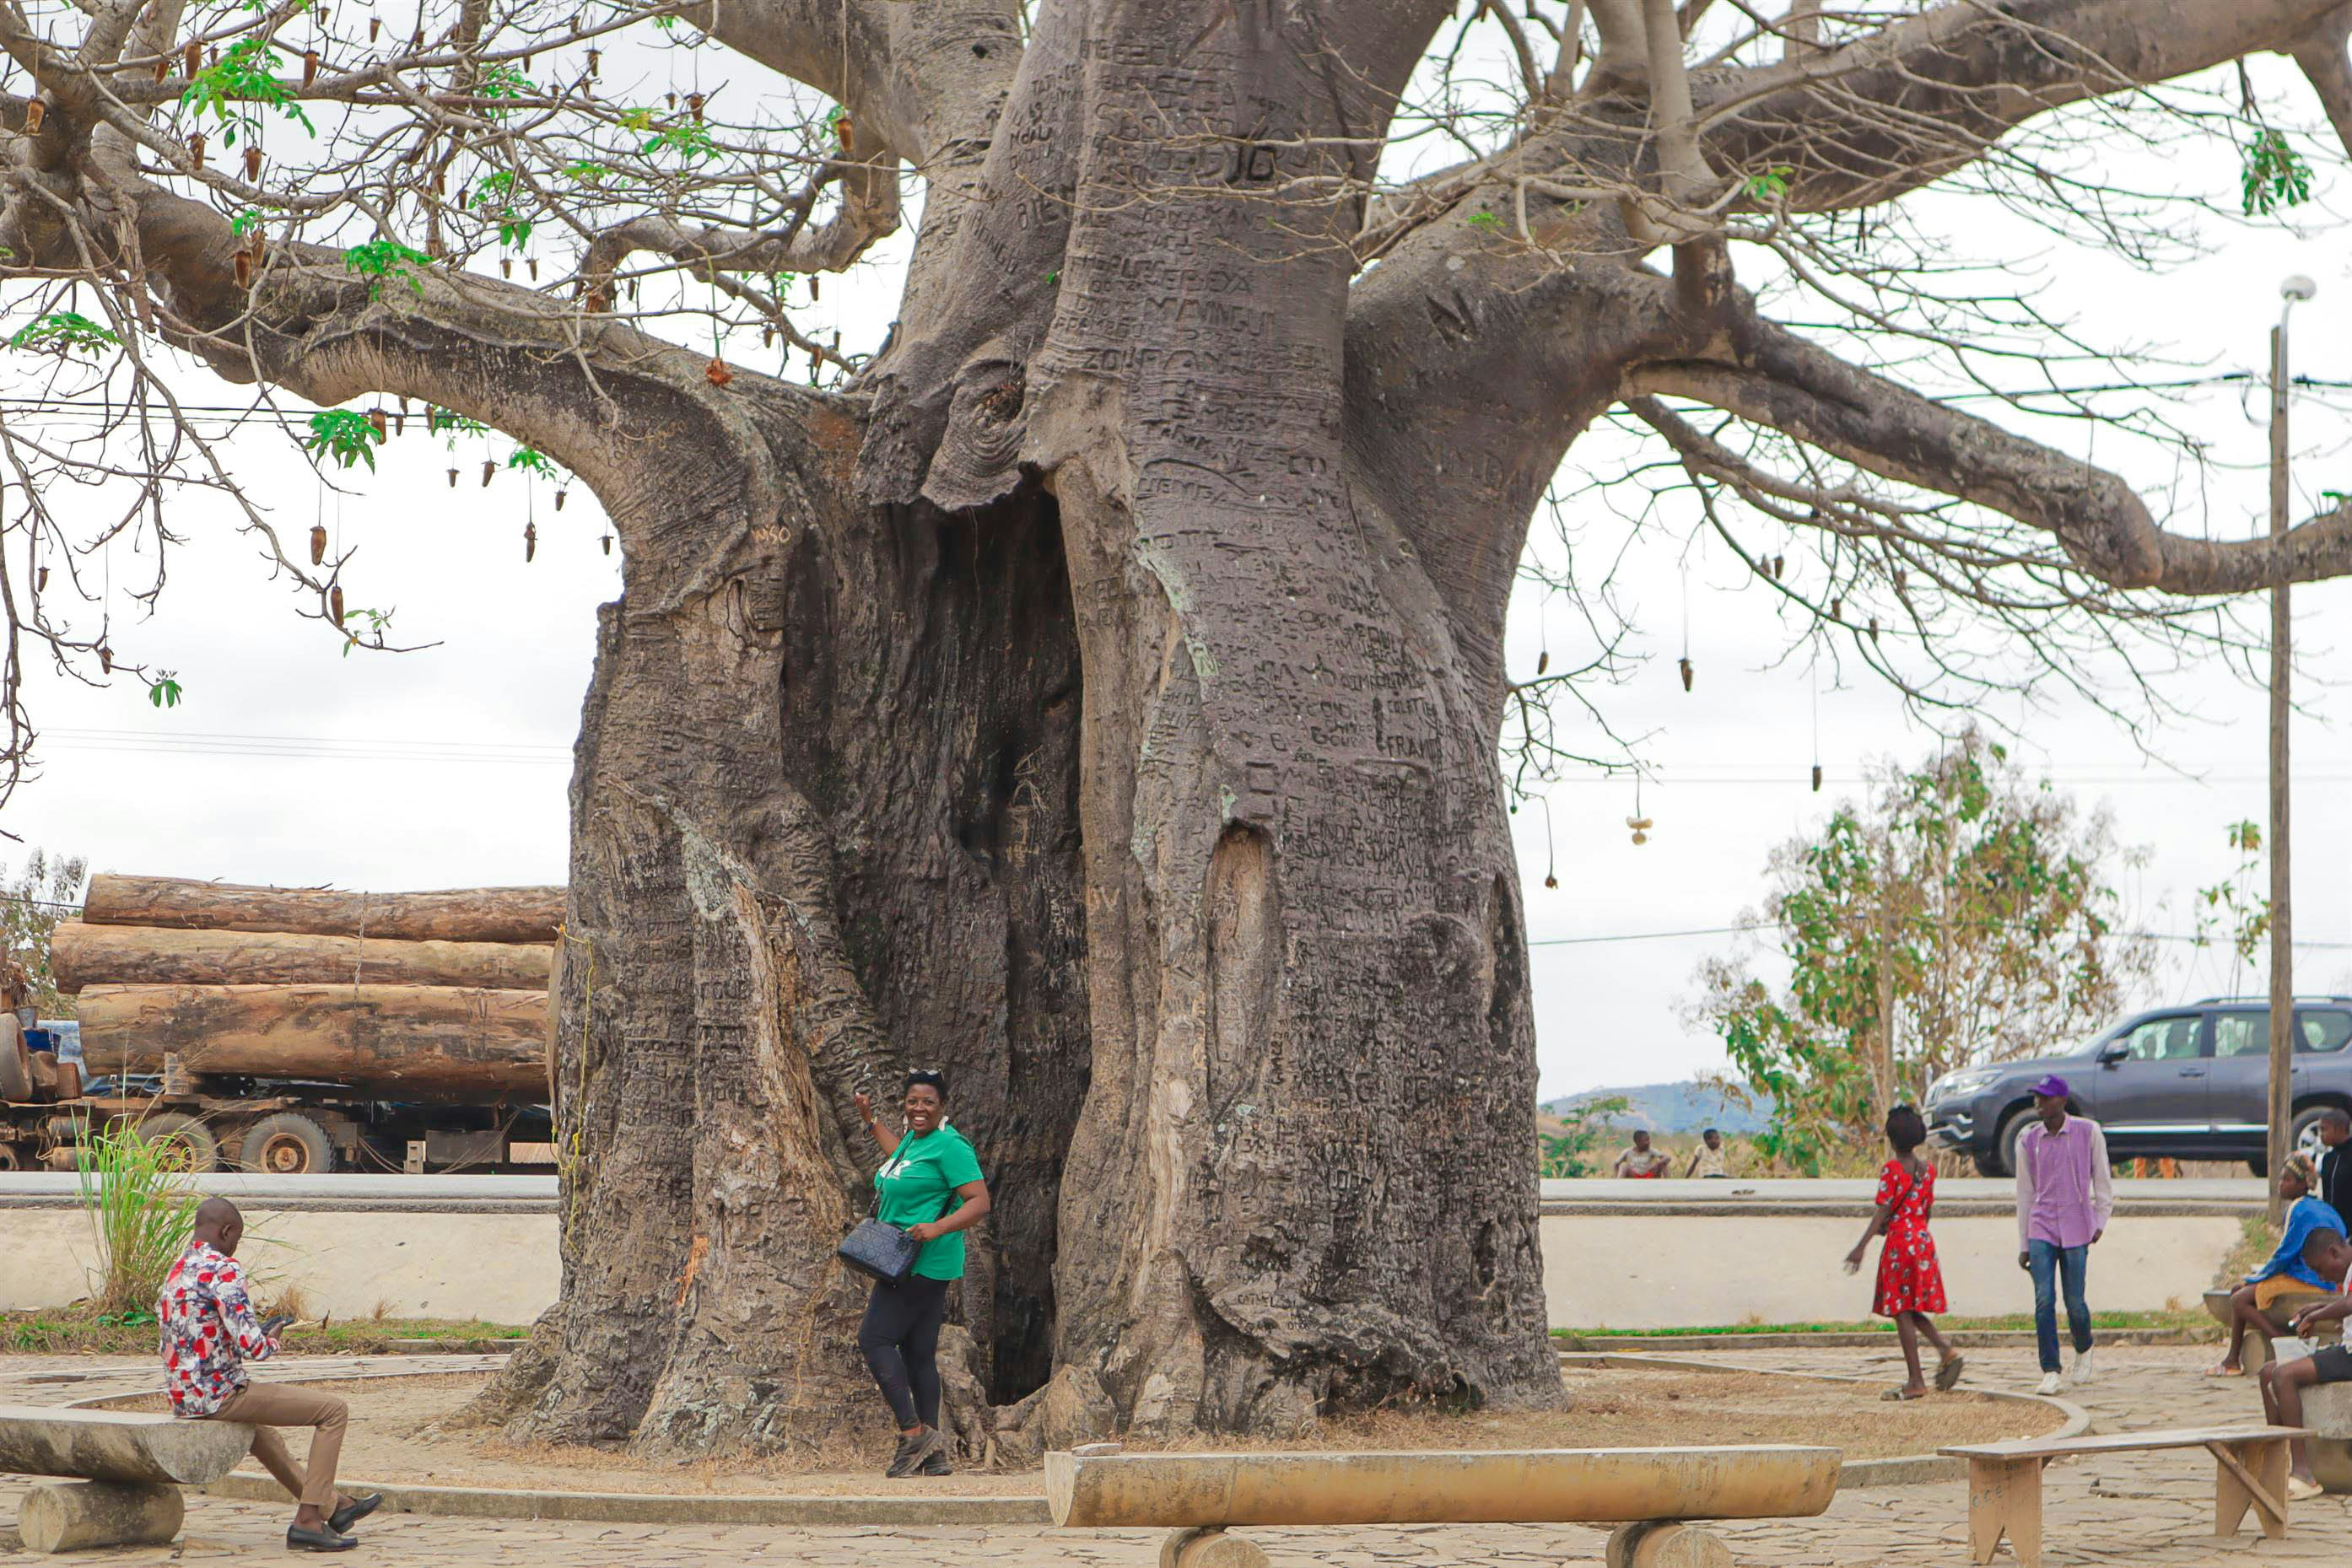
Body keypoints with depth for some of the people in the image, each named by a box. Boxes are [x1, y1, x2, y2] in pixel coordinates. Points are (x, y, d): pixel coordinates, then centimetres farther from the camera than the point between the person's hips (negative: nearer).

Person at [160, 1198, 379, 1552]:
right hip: (221, 1394, -9)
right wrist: (272, 1341, 0)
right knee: (334, 1410, 0)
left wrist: (259, 1335, 18)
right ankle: (307, 1519, -4)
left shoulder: (174, 1274, 12)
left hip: (183, 1400, 9)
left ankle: (333, 1507, 50)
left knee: (259, 1430, 38)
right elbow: (250, 1345, -24)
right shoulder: (224, 1270, -16)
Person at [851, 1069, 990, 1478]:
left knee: (874, 1339, -13)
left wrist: (937, 1228, -31)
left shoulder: (949, 1146, -13)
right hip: (908, 1264, 10)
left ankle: (914, 1432, -14)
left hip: (923, 1265, -10)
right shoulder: (913, 1138, 15)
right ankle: (933, 1455, 8)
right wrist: (871, 1121, 46)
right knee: (920, 1354, 8)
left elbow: (980, 1201, -19)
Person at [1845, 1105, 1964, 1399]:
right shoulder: (1927, 1170, 8)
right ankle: (1946, 1350, -2)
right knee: (1912, 1310, 18)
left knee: (1902, 1312, -1)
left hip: (1899, 1242, -7)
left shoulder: (1891, 1170, -11)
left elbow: (1883, 1211, -16)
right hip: (1924, 1242, 7)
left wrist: (1862, 1246, -17)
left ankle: (1916, 1381, -2)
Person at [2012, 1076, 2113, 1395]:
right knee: (2044, 1300, -12)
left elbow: (2102, 1180, 6)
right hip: (2041, 1228, 1)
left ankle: (2084, 1352, 31)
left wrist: (2101, 1220, -3)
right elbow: (2025, 1192, 11)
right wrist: (2023, 1245, 11)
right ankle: (2050, 1373, -9)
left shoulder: (2088, 1132, -1)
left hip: (2075, 1230, -1)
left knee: (2075, 1303, 1)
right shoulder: (2028, 1141, 6)